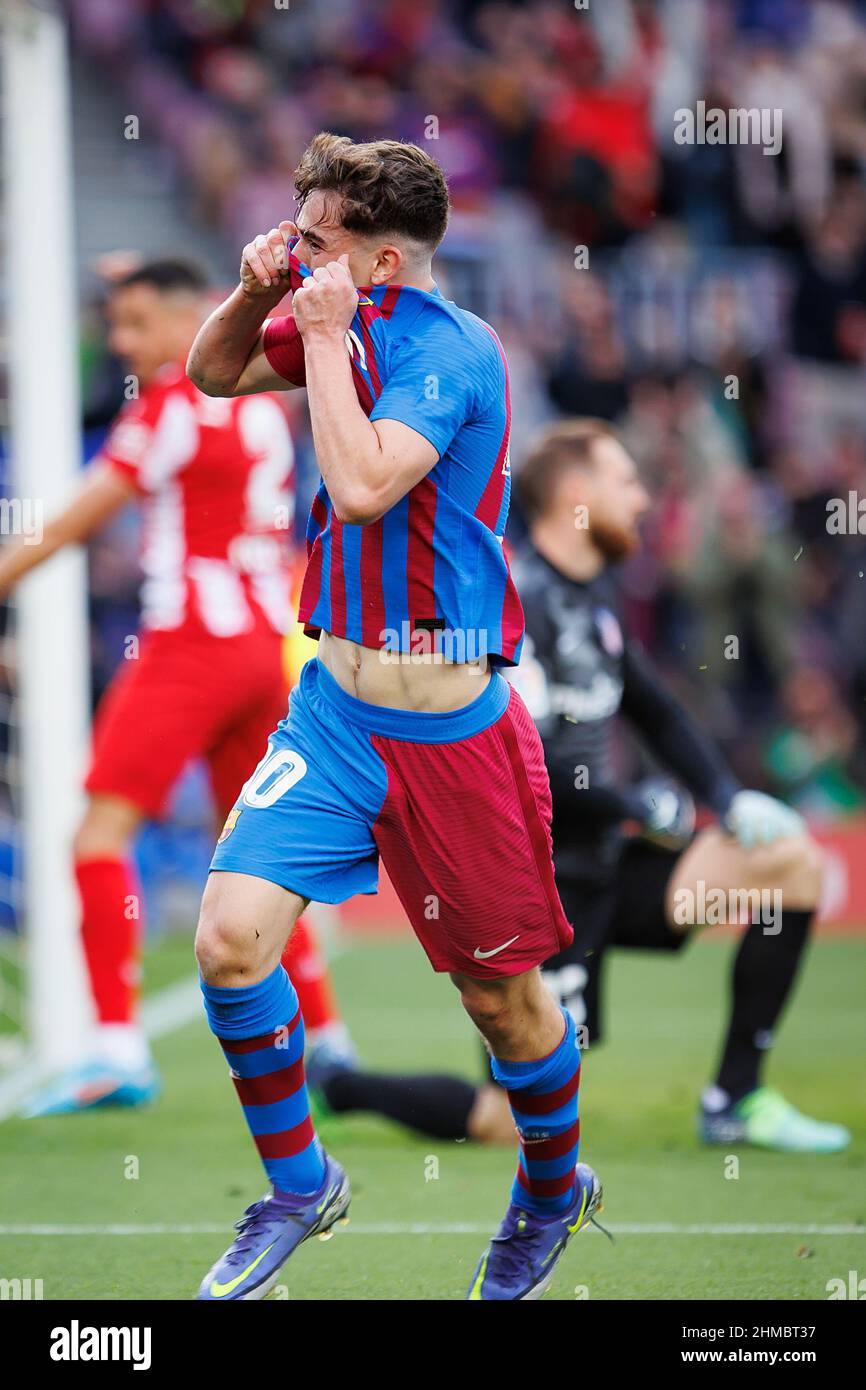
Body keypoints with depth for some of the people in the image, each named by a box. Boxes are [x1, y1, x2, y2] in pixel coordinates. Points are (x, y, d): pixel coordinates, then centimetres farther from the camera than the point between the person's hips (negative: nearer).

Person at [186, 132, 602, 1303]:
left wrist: (326, 332, -22)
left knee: (501, 991, 9)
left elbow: (364, 484, -31)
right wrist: (258, 291, 0)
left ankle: (553, 1191, 36)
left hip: (449, 724, -6)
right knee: (231, 938, -11)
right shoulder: (350, 323, 5)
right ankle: (298, 1184, 9)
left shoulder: (450, 349, -17)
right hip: (335, 701, 6)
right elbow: (212, 375, 20)